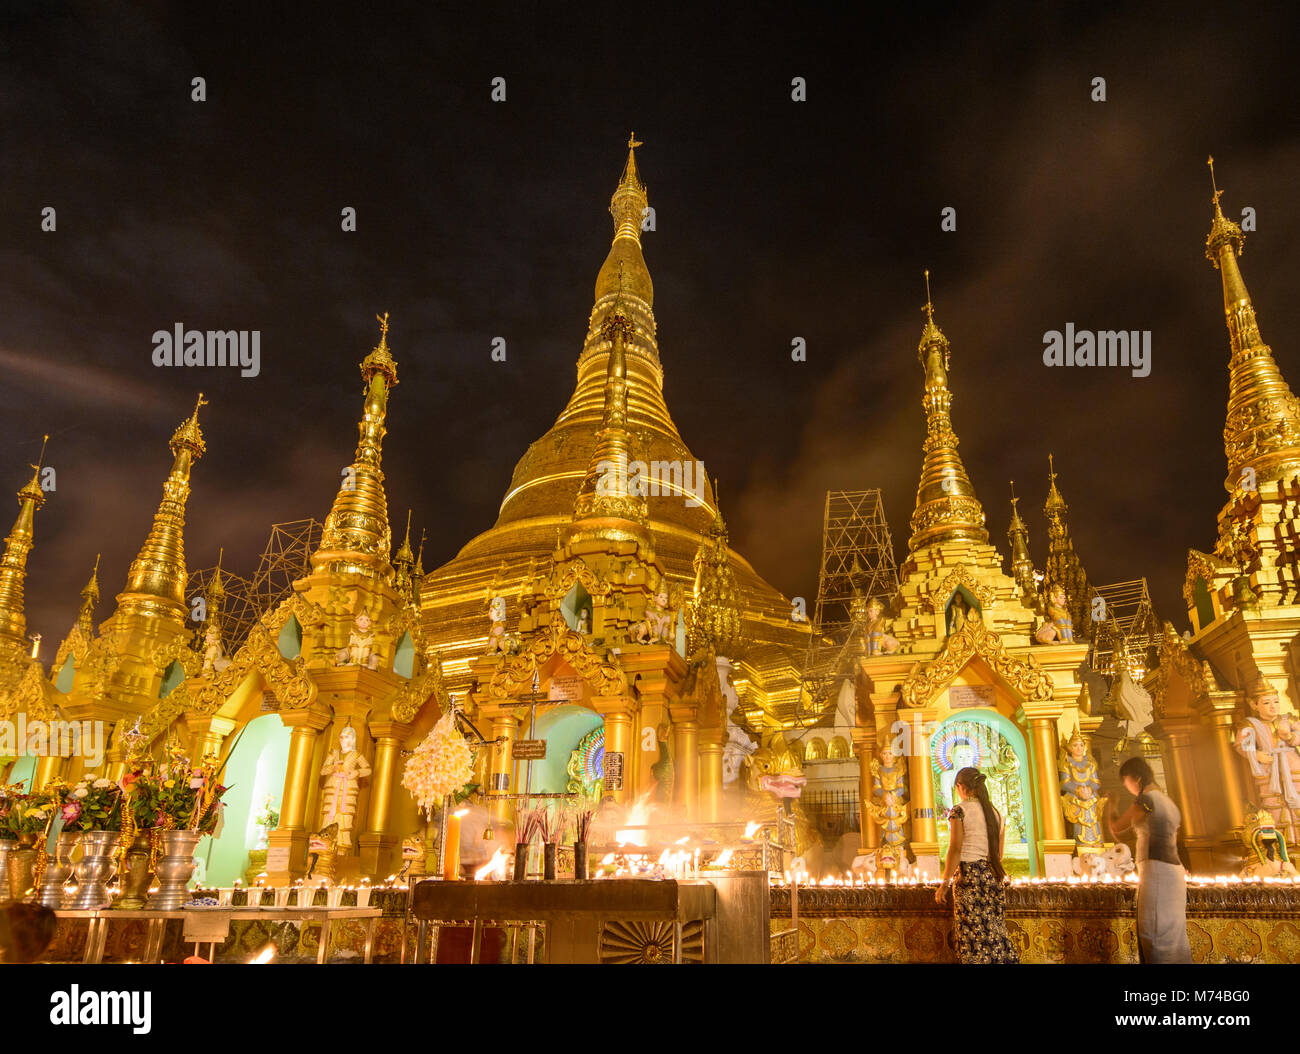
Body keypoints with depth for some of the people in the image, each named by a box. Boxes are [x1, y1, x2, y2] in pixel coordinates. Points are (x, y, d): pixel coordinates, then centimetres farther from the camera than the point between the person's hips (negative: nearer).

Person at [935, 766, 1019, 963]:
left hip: (969, 876, -6)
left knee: (974, 935, -2)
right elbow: (999, 854, 16)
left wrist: (945, 883, -8)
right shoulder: (996, 813, 12)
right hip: (994, 878, 6)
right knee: (996, 932, 11)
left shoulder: (959, 810, -7)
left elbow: (955, 850, -12)